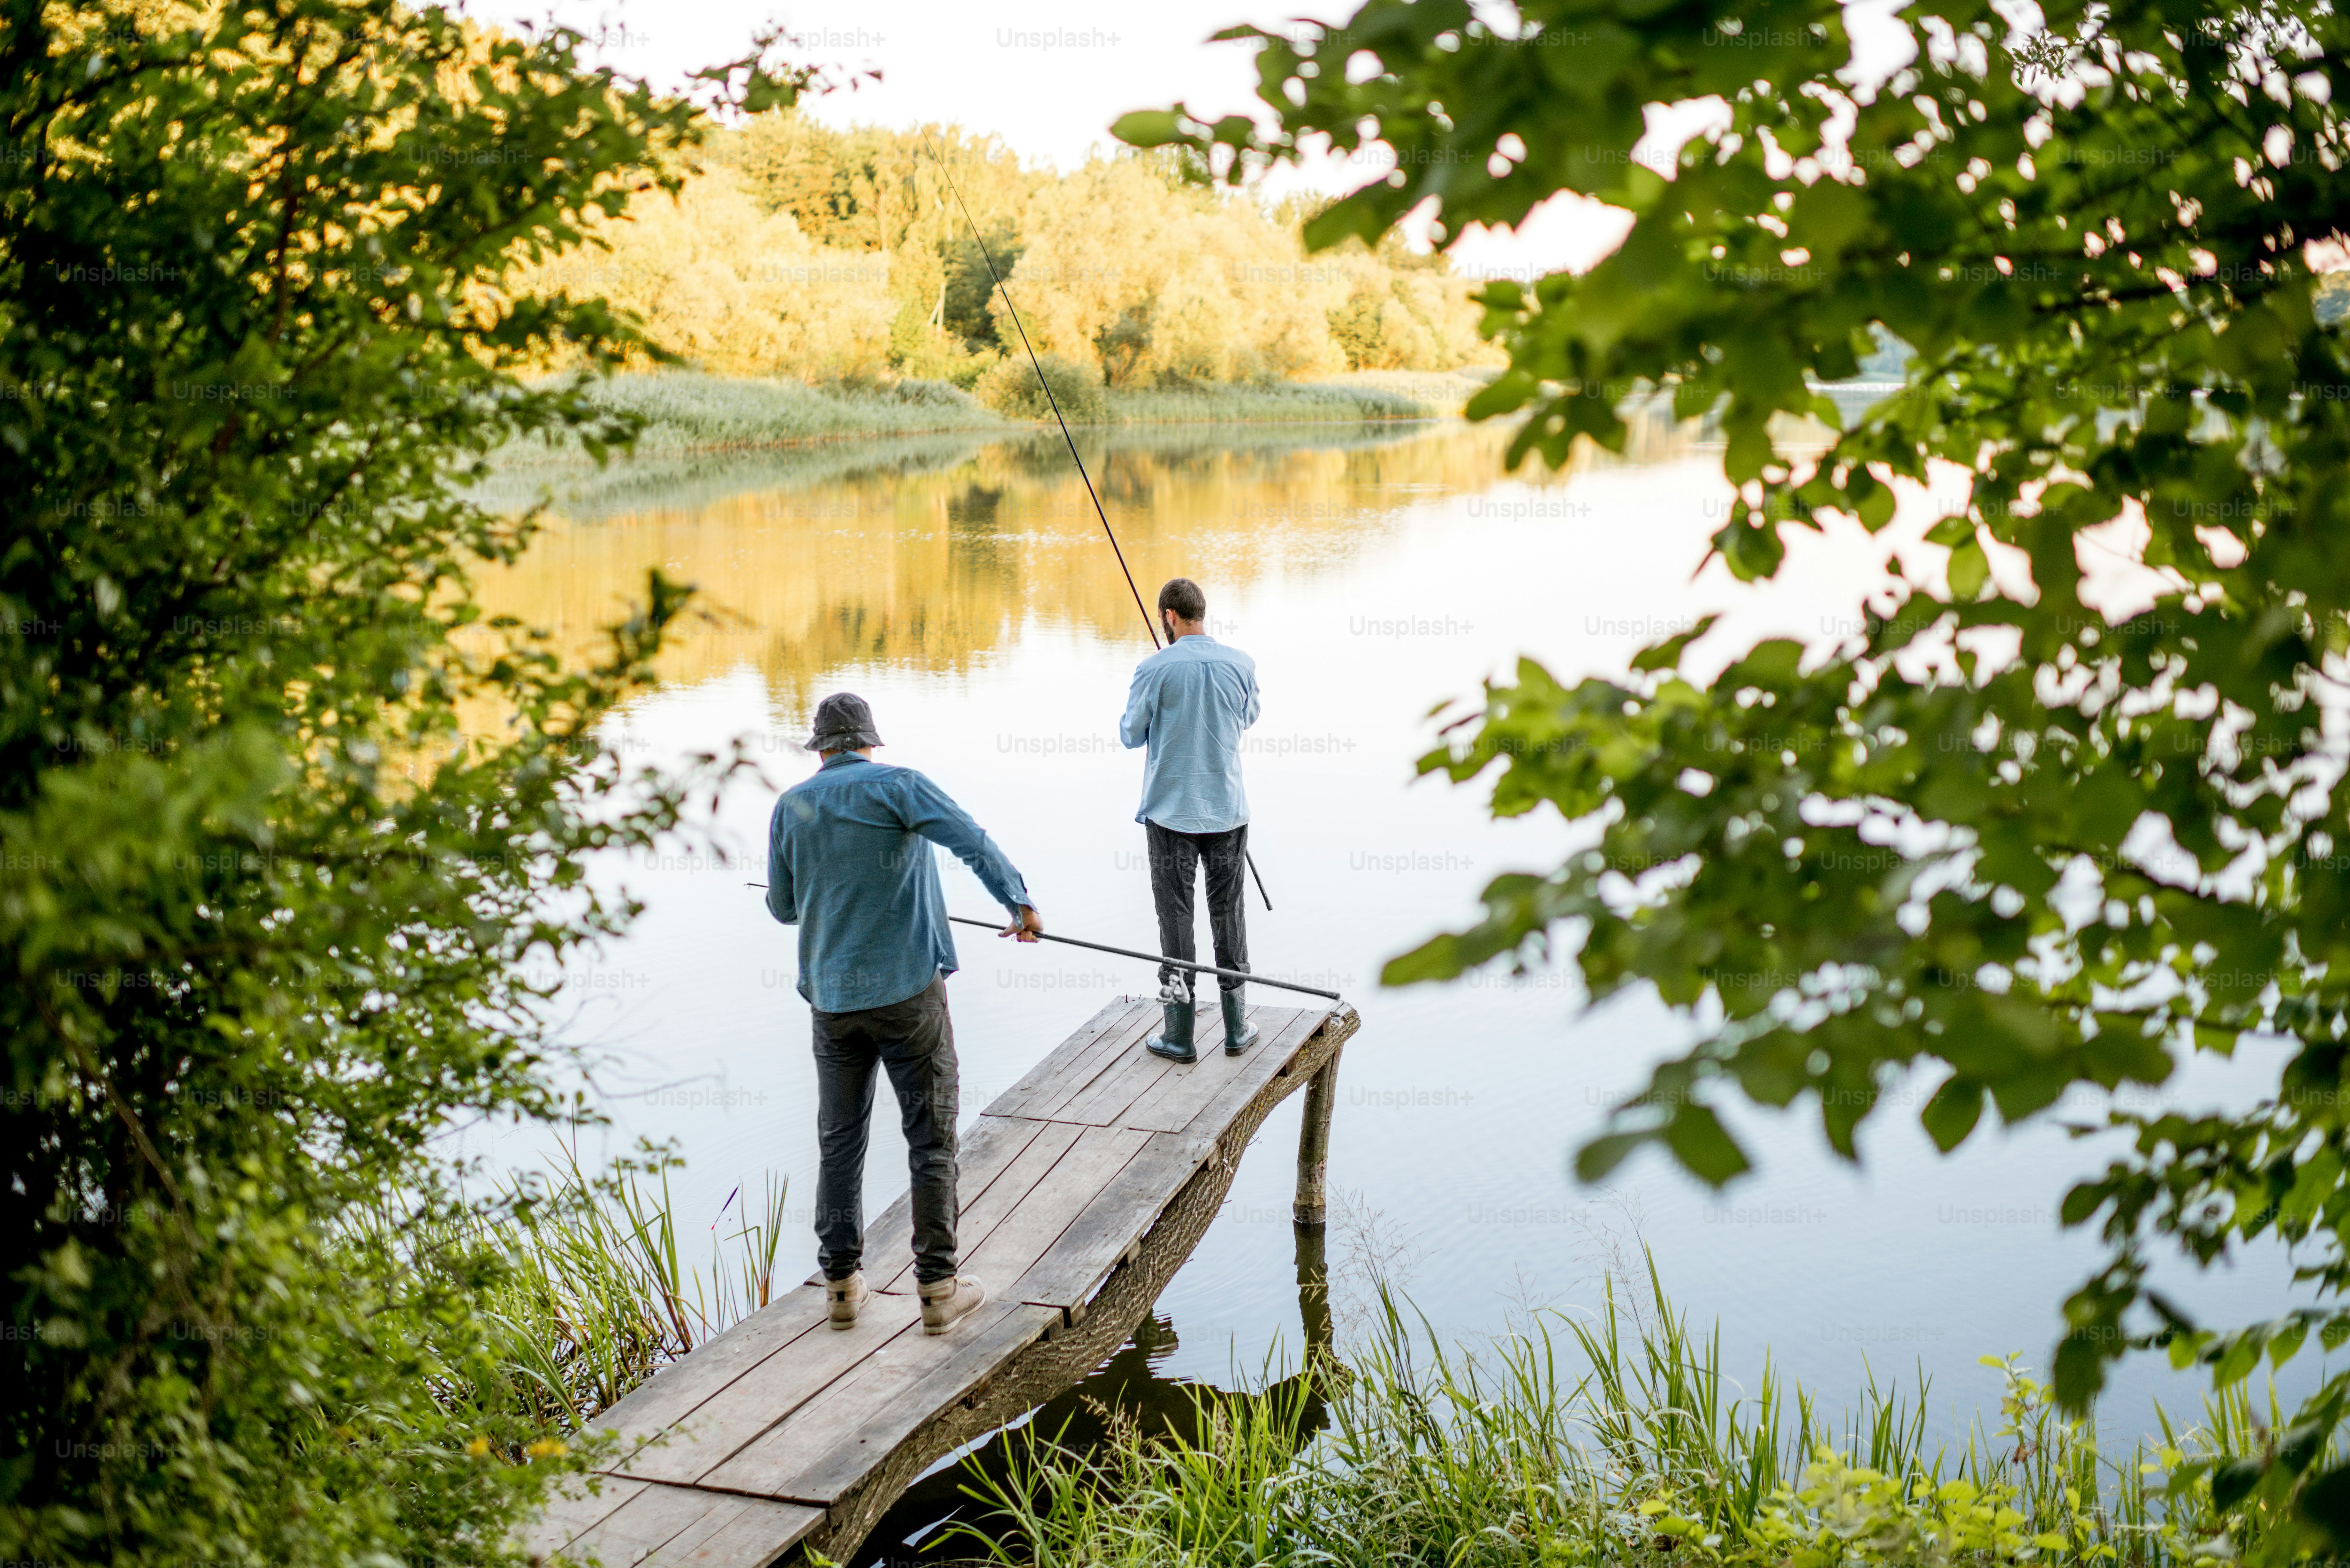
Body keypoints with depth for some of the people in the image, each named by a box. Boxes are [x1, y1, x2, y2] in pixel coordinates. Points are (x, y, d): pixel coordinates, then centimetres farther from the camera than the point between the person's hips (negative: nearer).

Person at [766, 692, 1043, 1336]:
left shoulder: (791, 806, 8)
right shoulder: (897, 786, -3)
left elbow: (783, 908, 16)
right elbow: (971, 840, -17)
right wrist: (1019, 902, -13)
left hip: (832, 997, 4)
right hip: (909, 989, -3)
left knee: (840, 1140, 13)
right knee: (931, 1138, 3)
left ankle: (842, 1283, 16)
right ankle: (938, 1287, 4)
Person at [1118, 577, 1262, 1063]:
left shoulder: (1155, 670, -13)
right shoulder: (1241, 664, -3)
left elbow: (1131, 736, -2)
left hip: (1172, 811, -3)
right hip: (1228, 808, 3)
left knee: (1176, 917, 4)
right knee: (1228, 913, 12)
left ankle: (1181, 1034, 8)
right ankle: (1236, 1028, 17)